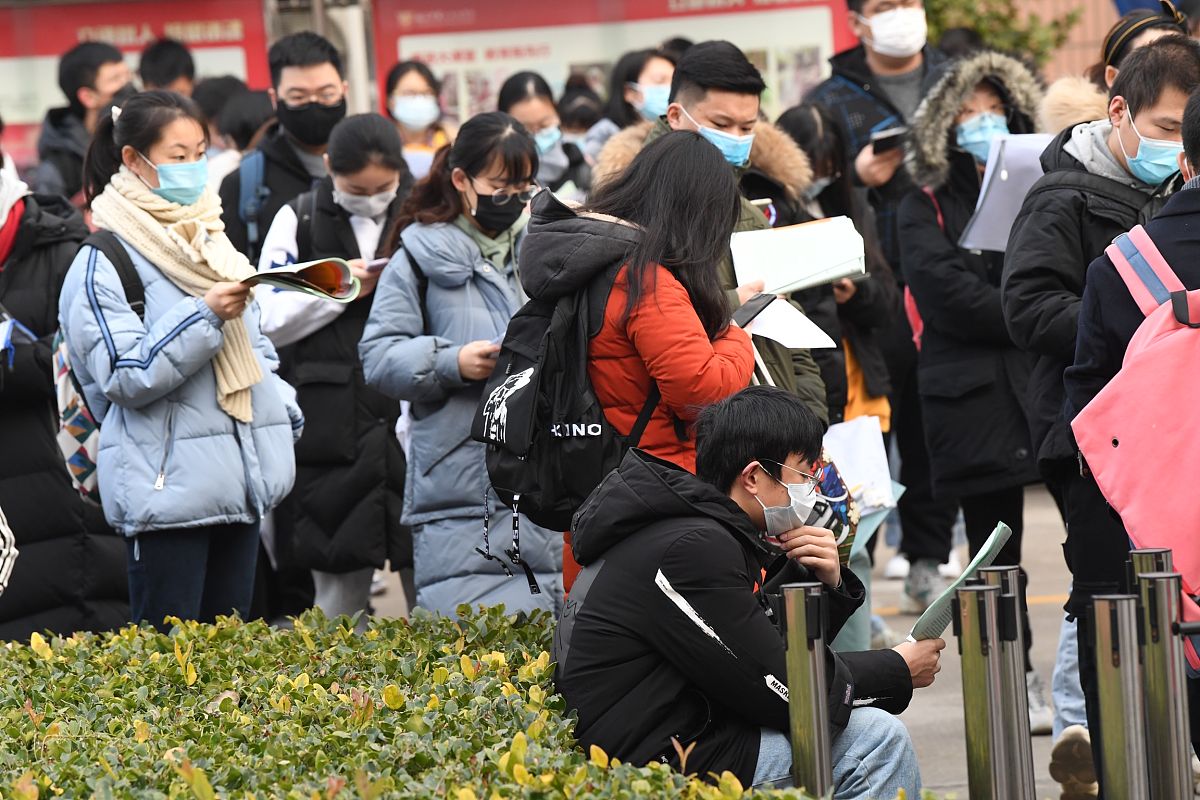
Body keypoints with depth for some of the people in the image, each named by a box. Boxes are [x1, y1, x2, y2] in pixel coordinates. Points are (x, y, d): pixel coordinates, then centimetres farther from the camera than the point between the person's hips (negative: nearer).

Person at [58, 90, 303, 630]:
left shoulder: (214, 245, 17)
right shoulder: (101, 265, -8)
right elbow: (124, 375, -16)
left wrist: (283, 413, 7)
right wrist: (204, 317, -22)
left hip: (238, 482, 7)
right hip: (165, 490, -7)